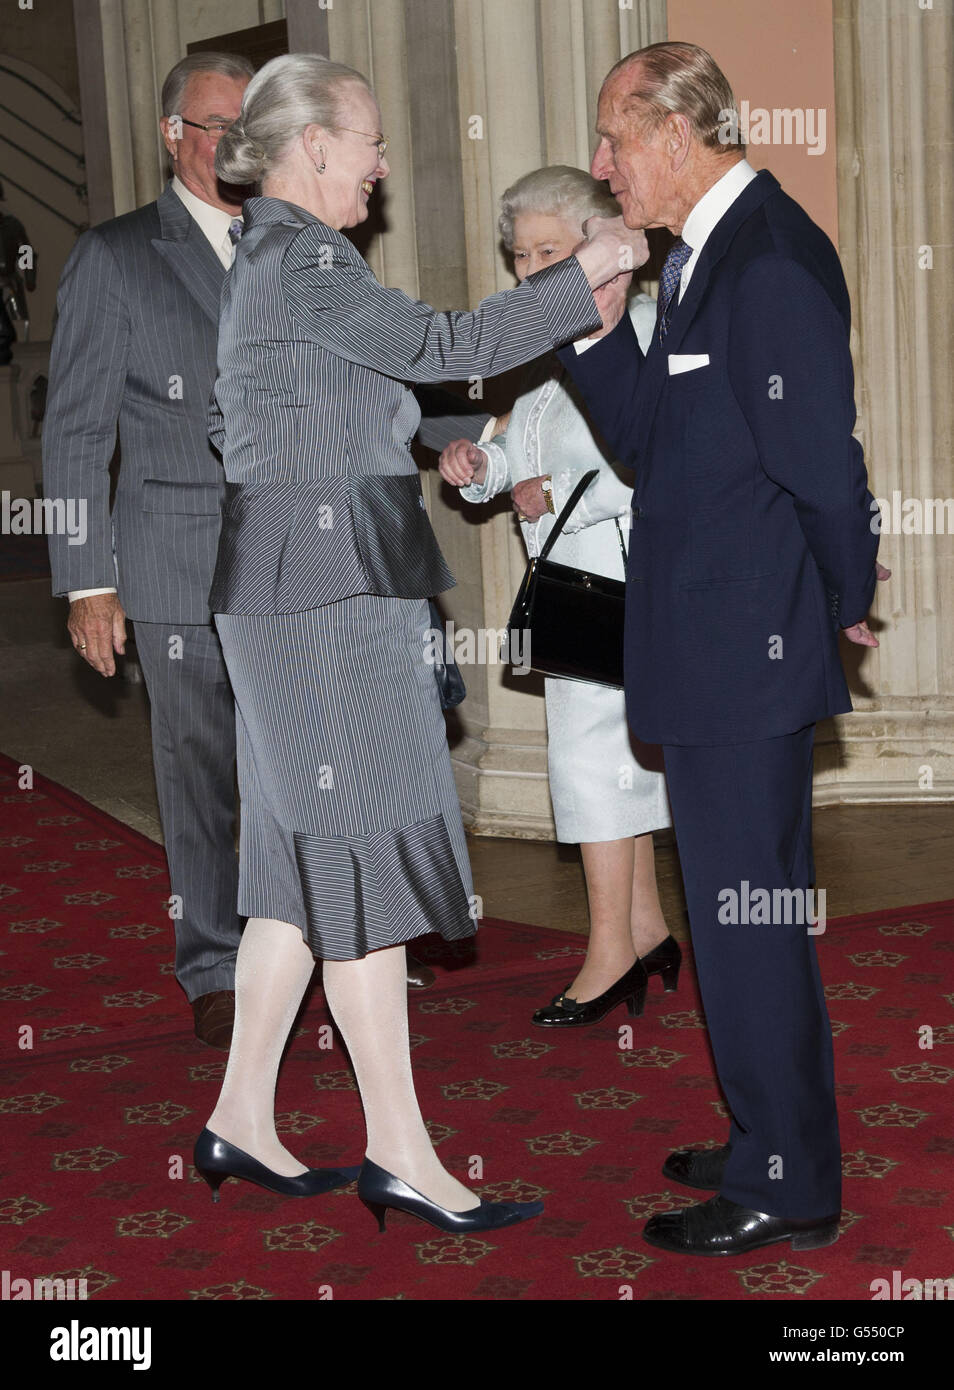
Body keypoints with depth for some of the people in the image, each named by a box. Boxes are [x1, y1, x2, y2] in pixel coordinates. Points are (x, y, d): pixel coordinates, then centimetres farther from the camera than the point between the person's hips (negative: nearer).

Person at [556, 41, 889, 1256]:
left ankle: (785, 1187, 14)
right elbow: (649, 438, 15)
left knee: (749, 916, 0)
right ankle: (772, 1144, 33)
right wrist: (600, 323, 2)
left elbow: (822, 462, -22)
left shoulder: (770, 258, -19)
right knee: (743, 912, 19)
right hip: (707, 653, 10)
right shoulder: (703, 257, 13)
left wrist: (846, 605, -9)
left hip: (748, 654, -10)